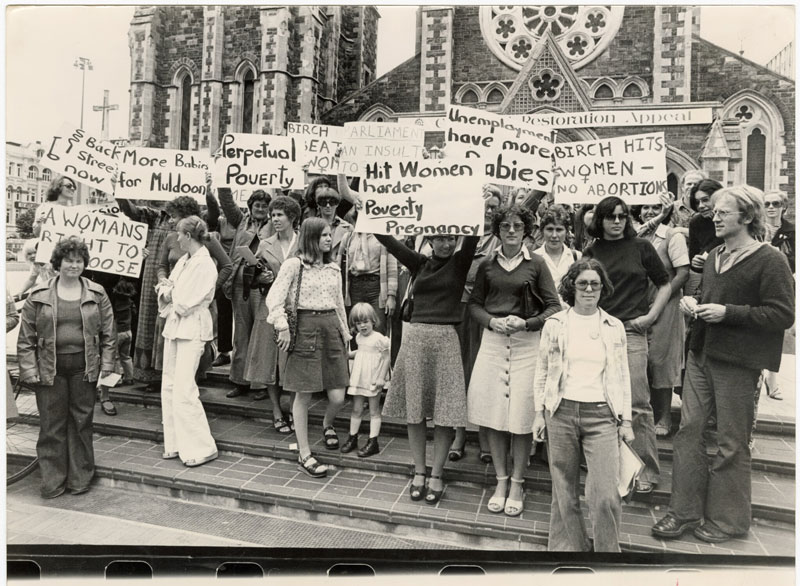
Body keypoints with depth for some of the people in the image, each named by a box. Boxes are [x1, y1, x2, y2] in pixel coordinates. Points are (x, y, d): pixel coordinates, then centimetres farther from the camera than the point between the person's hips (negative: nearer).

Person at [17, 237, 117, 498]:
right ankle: (53, 481, 19)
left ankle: (80, 479, 22)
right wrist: (29, 370, -4)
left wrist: (106, 365, -1)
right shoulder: (38, 296, 2)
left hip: (84, 368, 1)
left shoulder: (97, 294, 4)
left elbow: (108, 333, 5)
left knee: (81, 422, 8)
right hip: (50, 369, 0)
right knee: (51, 424, 5)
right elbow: (26, 337, 2)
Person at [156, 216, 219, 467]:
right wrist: (166, 291, -7)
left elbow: (186, 303, -17)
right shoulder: (183, 260, 12)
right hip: (174, 326, 9)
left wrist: (170, 291, 0)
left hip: (192, 330, -9)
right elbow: (167, 292, 14)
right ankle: (175, 444, 22)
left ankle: (201, 448, 0)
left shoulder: (204, 265, -13)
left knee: (183, 389, -10)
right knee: (169, 387, 11)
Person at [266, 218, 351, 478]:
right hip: (305, 327, -5)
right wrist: (282, 327, -17)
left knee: (338, 397, 2)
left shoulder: (334, 268, 14)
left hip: (331, 327, 5)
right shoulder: (294, 264, -4)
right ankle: (304, 455, 15)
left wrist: (345, 334, 17)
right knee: (303, 395, 2)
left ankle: (327, 425, 38)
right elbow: (274, 298, -8)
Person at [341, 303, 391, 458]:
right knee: (356, 410, 11)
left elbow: (386, 358, -11)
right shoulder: (359, 337, 8)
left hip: (373, 381, -6)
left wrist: (381, 377, -15)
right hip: (358, 379, 6)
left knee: (374, 411, 4)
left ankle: (373, 442, 8)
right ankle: (352, 438, 22)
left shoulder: (379, 338, -13)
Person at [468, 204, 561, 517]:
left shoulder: (536, 263, 1)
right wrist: (492, 321, -8)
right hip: (492, 340, 2)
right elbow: (474, 303, 10)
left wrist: (527, 323, -13)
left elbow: (554, 306, 1)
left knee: (521, 415, 0)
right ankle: (501, 482, 20)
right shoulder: (487, 265, 6)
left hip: (527, 342, -2)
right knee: (493, 413, 4)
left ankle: (517, 486, 17)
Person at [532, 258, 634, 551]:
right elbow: (542, 371, 8)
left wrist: (626, 420, 7)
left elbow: (622, 376, 10)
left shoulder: (614, 327, 7)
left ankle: (608, 549, 15)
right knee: (564, 489, 8)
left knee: (606, 494, -7)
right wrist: (539, 413, 4)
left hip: (602, 415, 0)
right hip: (562, 411, 0)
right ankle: (567, 546, 26)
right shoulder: (554, 324, 4)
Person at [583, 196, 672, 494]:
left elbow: (665, 284, 11)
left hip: (631, 330, -2)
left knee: (637, 402, -3)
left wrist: (651, 315, -1)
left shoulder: (640, 247, 5)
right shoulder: (591, 252, 10)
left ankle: (647, 470, 11)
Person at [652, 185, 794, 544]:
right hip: (701, 354, 7)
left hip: (737, 365, -7)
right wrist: (693, 303, 7)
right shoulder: (714, 256, 14)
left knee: (731, 443, 4)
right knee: (688, 430, 6)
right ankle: (684, 512, 18)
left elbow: (782, 315, -14)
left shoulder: (770, 261, -9)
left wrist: (727, 312, -20)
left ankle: (728, 520, 22)